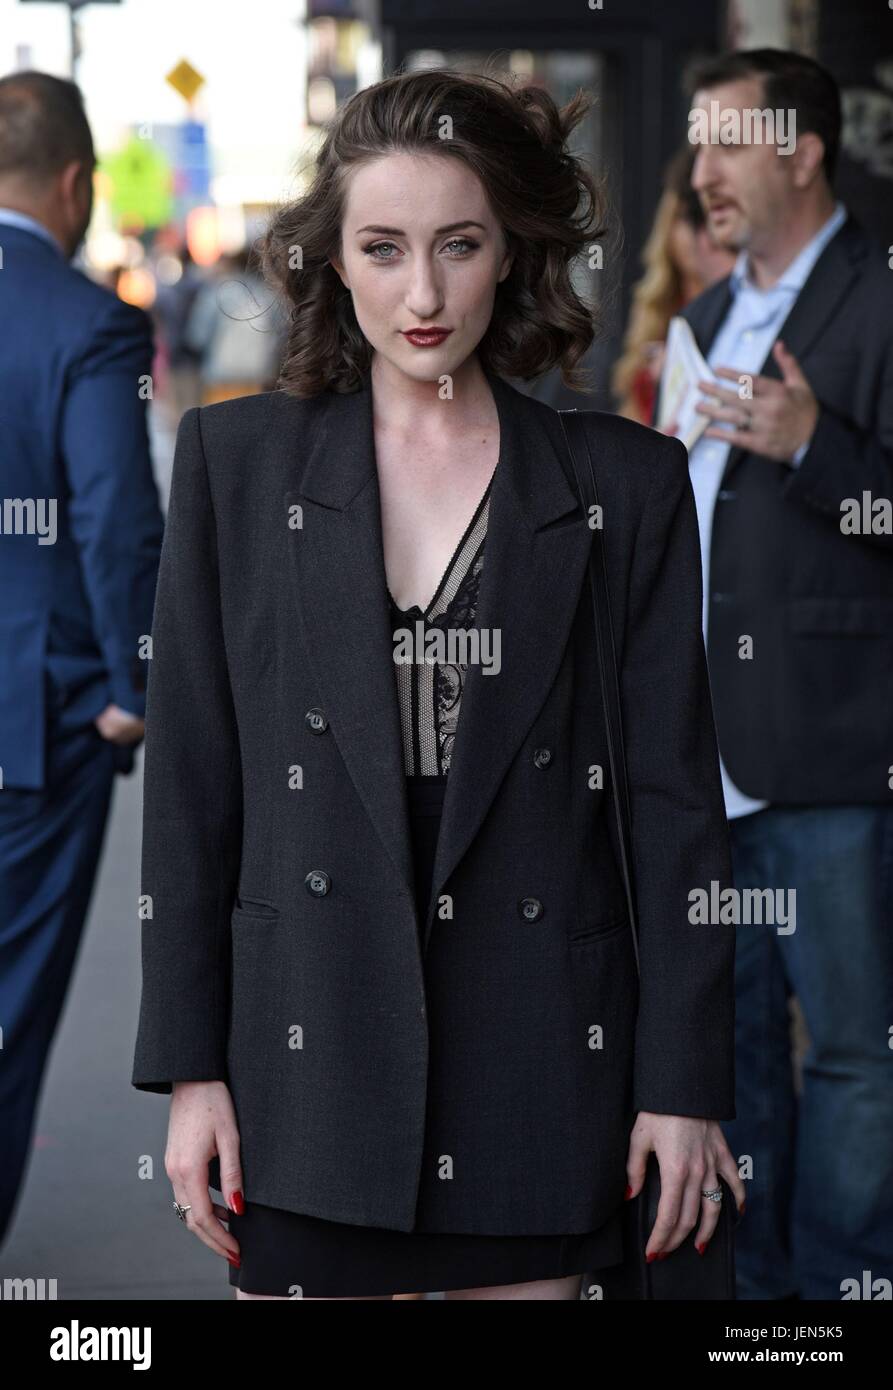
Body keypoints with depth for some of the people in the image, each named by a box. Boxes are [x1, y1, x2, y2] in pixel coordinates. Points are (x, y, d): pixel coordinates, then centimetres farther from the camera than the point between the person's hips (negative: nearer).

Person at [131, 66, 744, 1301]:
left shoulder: (626, 481, 2)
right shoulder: (237, 458, 4)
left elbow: (675, 797, 2)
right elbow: (188, 780, 3)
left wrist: (684, 1082, -1)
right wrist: (189, 1069, -1)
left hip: (539, 1056, 0)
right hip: (309, 1048, 0)